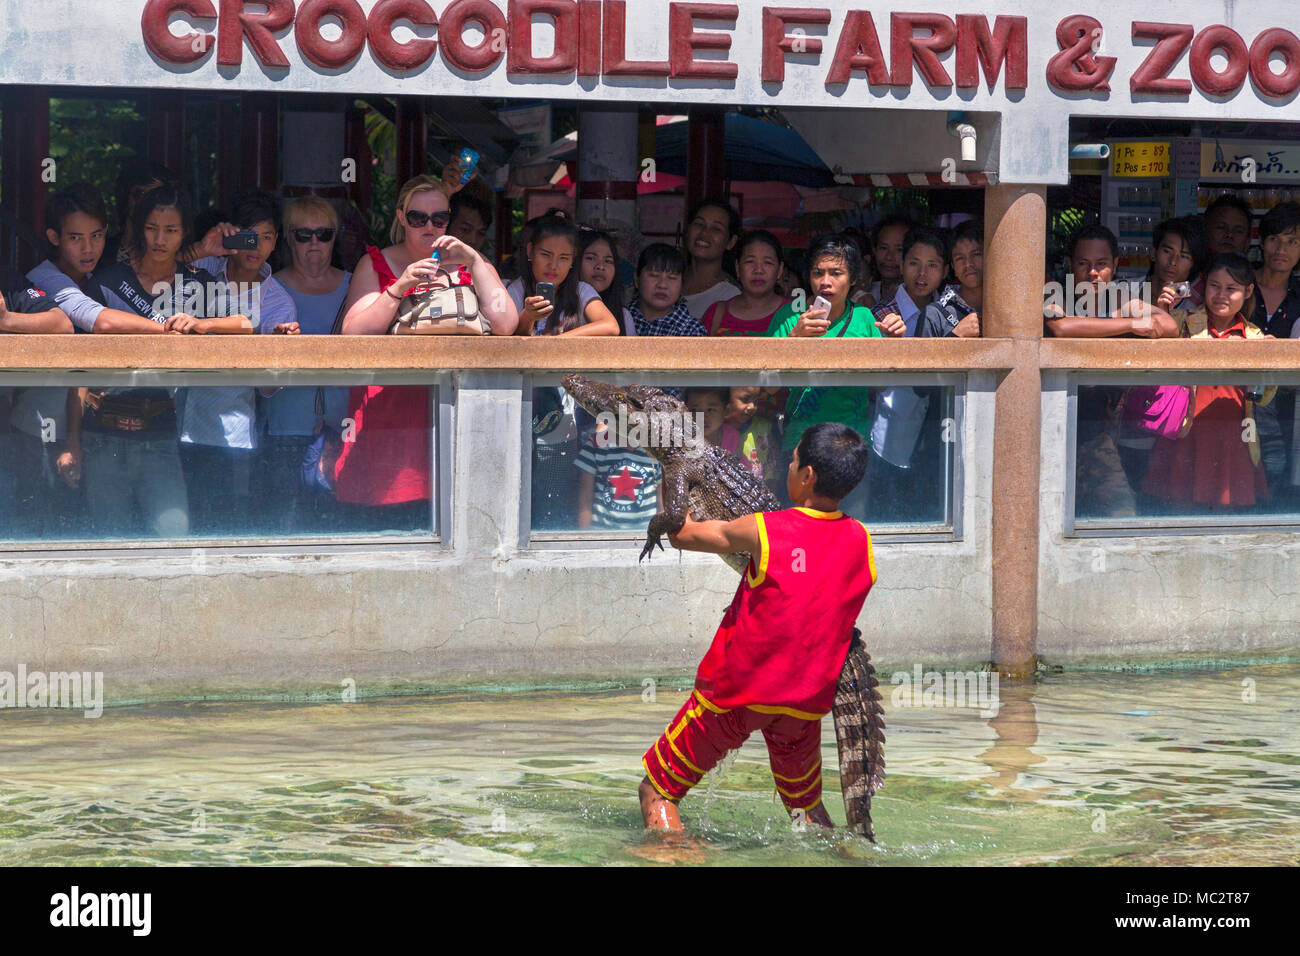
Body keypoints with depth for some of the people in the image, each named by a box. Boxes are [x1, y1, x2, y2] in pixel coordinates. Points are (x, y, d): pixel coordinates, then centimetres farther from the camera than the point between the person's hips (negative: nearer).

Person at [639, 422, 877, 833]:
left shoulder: (761, 531, -18)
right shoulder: (860, 541, -5)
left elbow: (681, 534, -4)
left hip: (737, 694, -4)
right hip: (807, 701, 5)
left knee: (656, 791, 8)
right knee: (807, 807, 26)